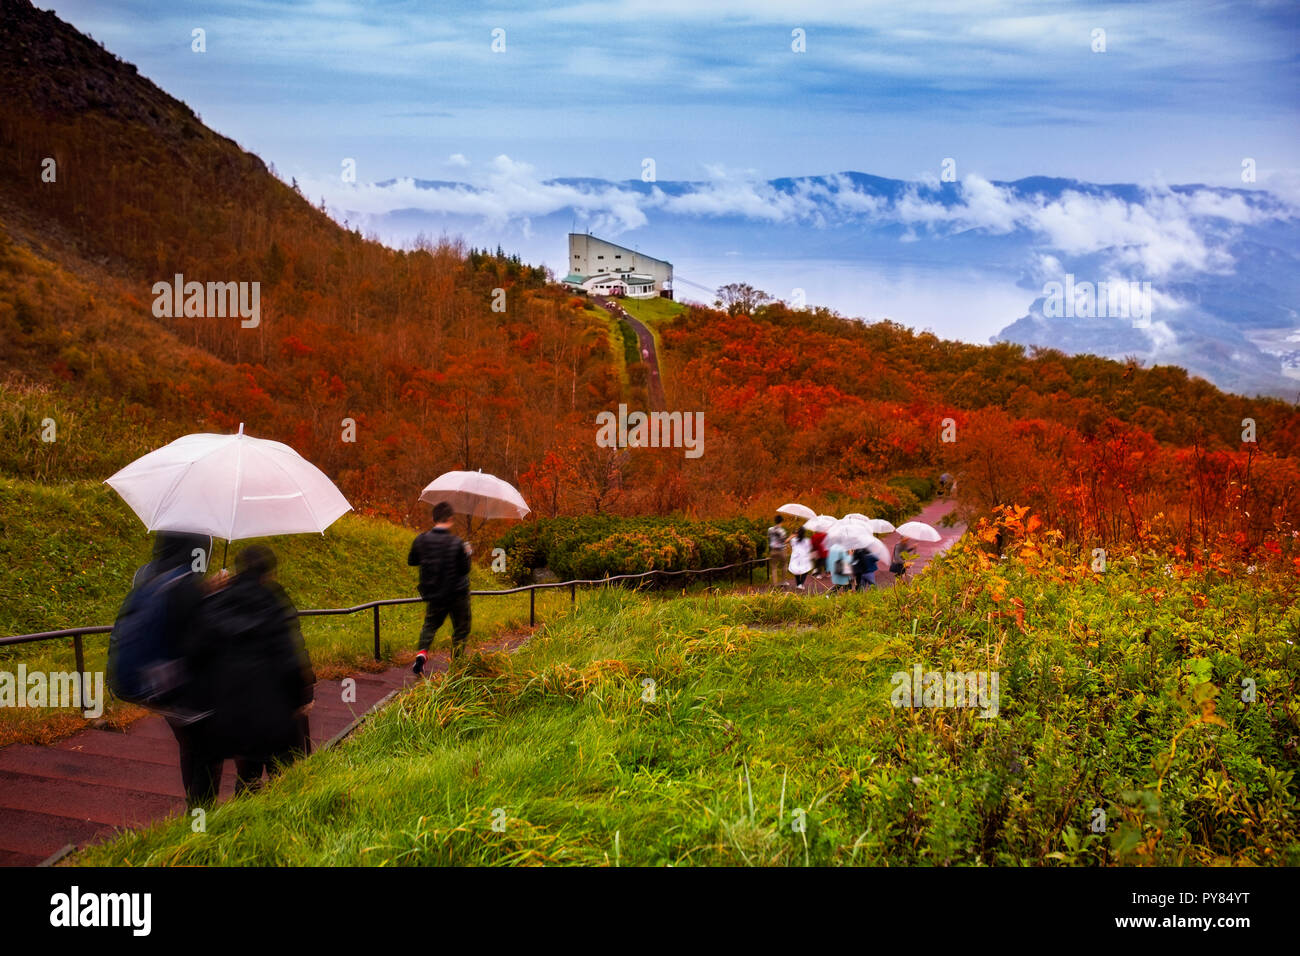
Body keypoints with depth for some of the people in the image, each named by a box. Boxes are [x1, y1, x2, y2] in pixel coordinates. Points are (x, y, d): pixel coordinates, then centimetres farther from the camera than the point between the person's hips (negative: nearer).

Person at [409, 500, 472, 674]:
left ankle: (422, 652, -2)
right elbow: (464, 569, -14)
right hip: (457, 595, -4)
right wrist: (466, 554, 2)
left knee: (430, 623, 22)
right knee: (460, 629, 13)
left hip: (433, 594, 4)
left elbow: (411, 561, 8)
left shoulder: (421, 540, -8)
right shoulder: (456, 543, -20)